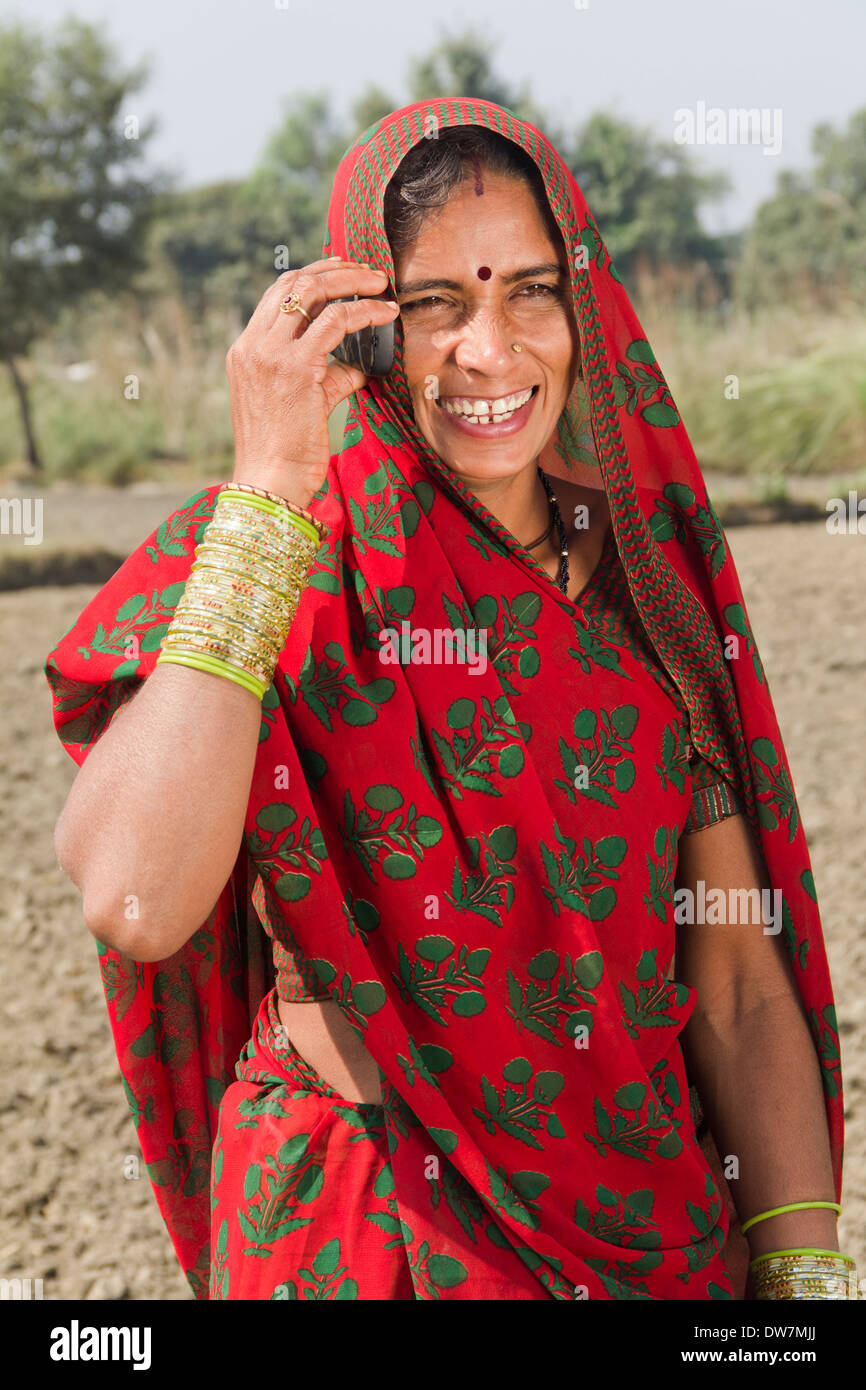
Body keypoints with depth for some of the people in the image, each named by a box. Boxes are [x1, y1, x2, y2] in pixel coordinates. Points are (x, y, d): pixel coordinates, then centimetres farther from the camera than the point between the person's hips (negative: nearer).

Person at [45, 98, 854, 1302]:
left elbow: (737, 968, 1)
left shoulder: (650, 567, 1)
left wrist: (805, 1259, -9)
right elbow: (137, 905, -30)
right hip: (365, 1238, -4)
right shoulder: (267, 558, -12)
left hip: (658, 1219, 4)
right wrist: (267, 485, -27)